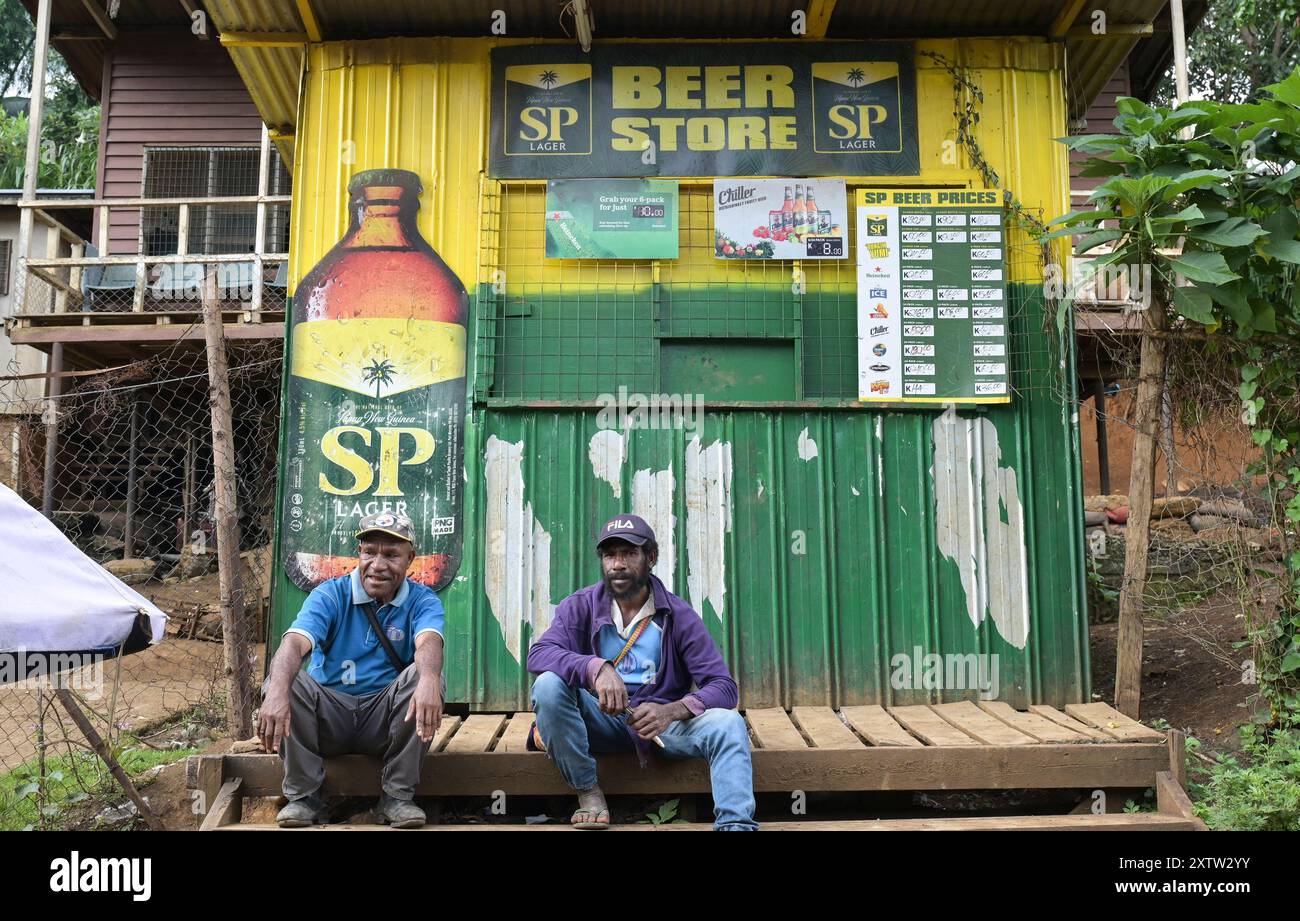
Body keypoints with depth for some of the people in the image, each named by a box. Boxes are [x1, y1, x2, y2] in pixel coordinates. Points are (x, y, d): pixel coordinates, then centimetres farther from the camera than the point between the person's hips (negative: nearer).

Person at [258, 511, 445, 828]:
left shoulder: (422, 600, -4)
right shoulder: (330, 595, -4)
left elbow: (428, 642, -28)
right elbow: (295, 642, -23)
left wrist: (429, 680, -53)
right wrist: (277, 690, -46)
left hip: (385, 719, 0)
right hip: (328, 713, 1)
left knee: (423, 676, -29)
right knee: (283, 681, -26)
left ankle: (398, 796, -16)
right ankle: (303, 795, -12)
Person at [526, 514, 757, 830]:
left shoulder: (678, 615, -5)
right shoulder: (581, 606, -3)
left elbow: (724, 687, -11)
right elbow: (538, 654, -20)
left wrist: (672, 711, -31)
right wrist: (596, 668, -39)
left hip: (662, 721, 0)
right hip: (601, 720, 1)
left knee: (727, 723, -27)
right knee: (549, 684, -27)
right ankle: (587, 792, -12)